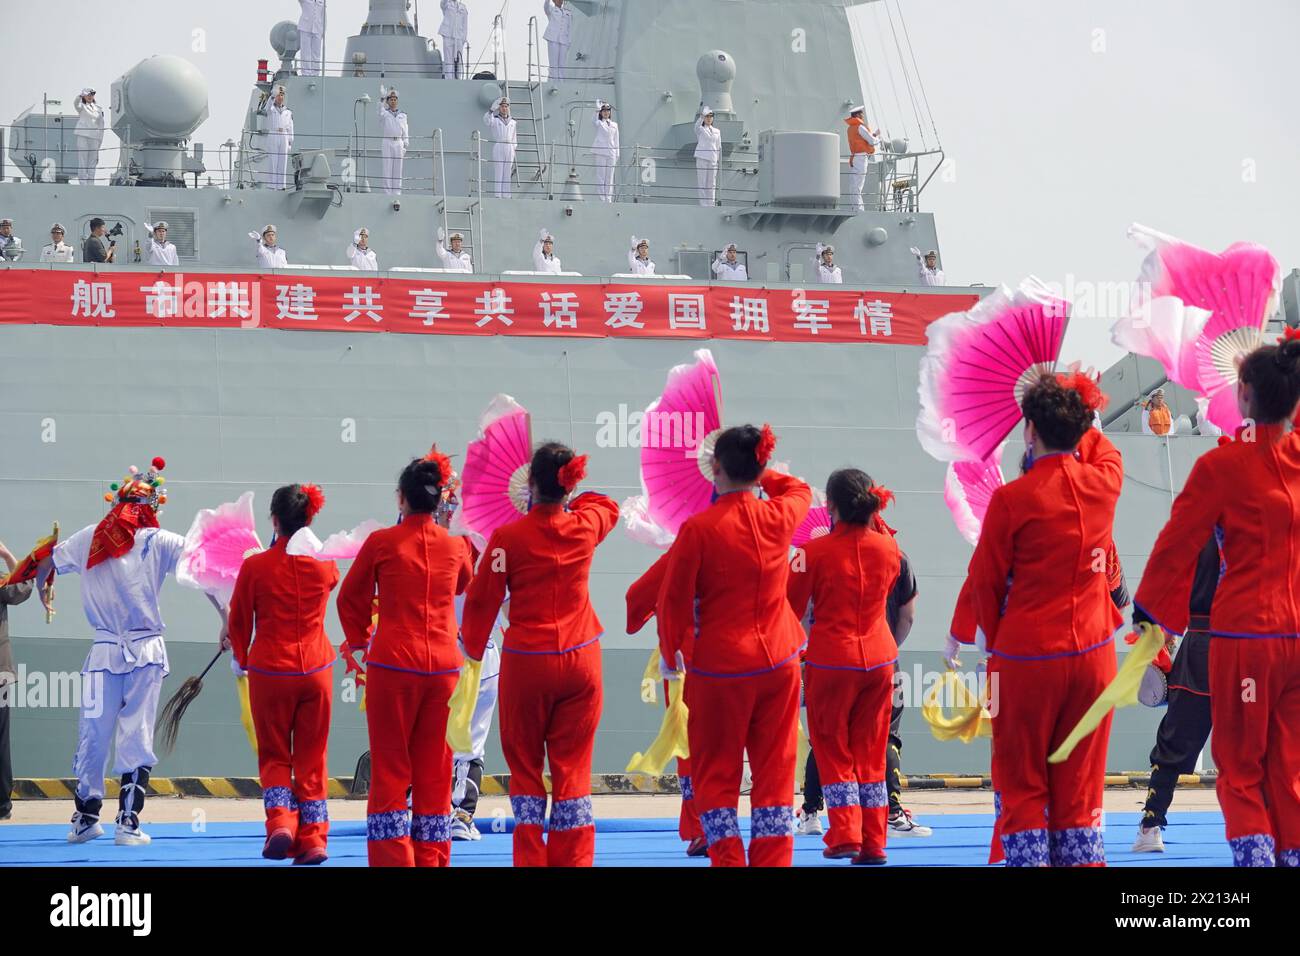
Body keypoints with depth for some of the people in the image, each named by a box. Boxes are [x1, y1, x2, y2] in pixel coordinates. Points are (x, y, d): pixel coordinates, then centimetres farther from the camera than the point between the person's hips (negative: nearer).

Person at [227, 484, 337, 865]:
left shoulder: (255, 566, -10)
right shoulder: (324, 564, -3)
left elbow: (239, 620, 2)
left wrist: (242, 657, 20)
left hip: (270, 672, -2)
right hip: (316, 669, 2)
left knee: (274, 756, 12)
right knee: (312, 758, 11)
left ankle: (280, 820, -9)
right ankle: (313, 838, 6)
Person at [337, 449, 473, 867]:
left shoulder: (381, 542, -4)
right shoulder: (455, 545, 4)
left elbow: (351, 598, 9)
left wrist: (358, 640, 25)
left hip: (392, 664, -3)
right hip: (444, 665, 3)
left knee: (390, 769, 3)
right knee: (434, 770, 10)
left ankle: (393, 859, -3)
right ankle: (431, 858, 11)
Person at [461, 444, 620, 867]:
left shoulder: (507, 537, -11)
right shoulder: (586, 527, -3)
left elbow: (482, 599, -4)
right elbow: (609, 506, 21)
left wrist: (473, 647, 11)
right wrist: (566, 498, 22)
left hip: (526, 663, -2)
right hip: (581, 660, 2)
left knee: (525, 766, 10)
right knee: (573, 768, 7)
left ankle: (530, 859, 6)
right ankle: (573, 859, 4)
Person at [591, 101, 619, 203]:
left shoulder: (614, 125, 17)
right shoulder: (599, 123, 6)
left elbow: (616, 141, 17)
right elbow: (594, 122, -19)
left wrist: (617, 155, 12)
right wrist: (597, 109, -30)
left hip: (611, 153, 4)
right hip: (600, 152, -4)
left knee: (610, 177, 4)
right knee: (600, 176, -5)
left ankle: (608, 199, 7)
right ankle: (601, 198, -6)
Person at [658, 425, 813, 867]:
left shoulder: (698, 529, -14)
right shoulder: (779, 518, -3)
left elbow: (674, 599, -7)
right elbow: (800, 490, 23)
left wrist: (670, 652, 8)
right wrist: (758, 473, 26)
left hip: (717, 666, -3)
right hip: (778, 662, 3)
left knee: (716, 774, 6)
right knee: (775, 772, 9)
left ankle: (728, 859, 1)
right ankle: (772, 861, 8)